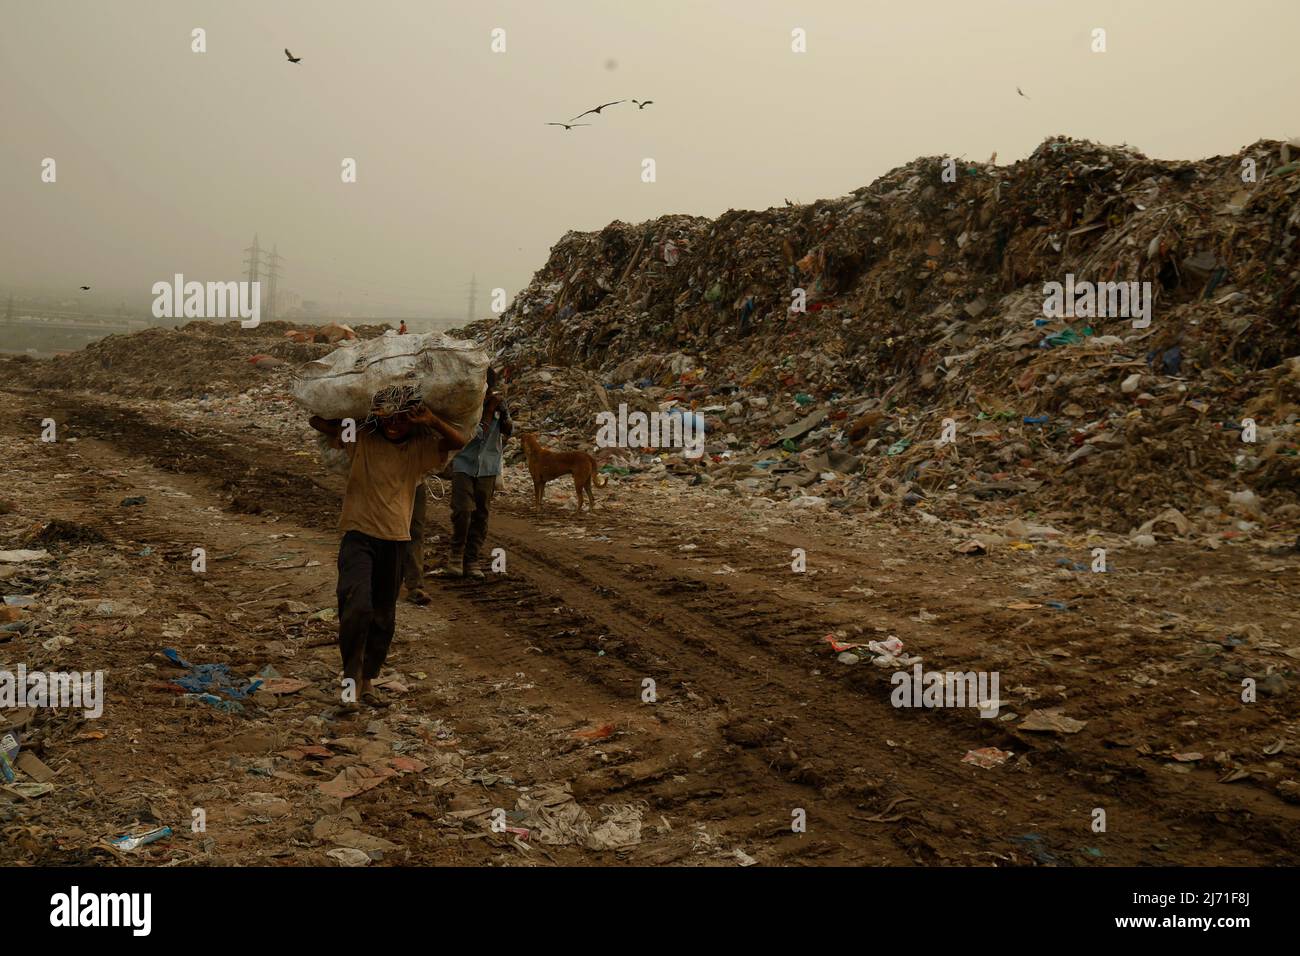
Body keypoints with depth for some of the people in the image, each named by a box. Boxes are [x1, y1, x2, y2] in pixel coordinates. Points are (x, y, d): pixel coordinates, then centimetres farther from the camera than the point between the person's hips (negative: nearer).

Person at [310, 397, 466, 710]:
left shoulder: (420, 446, 3)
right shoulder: (361, 438, -1)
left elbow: (460, 443, -8)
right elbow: (318, 421, -1)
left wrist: (431, 421, -21)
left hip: (395, 540, 3)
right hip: (359, 535, -3)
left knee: (384, 618, 12)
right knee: (358, 607, -22)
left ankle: (368, 681, 28)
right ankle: (351, 678, -6)